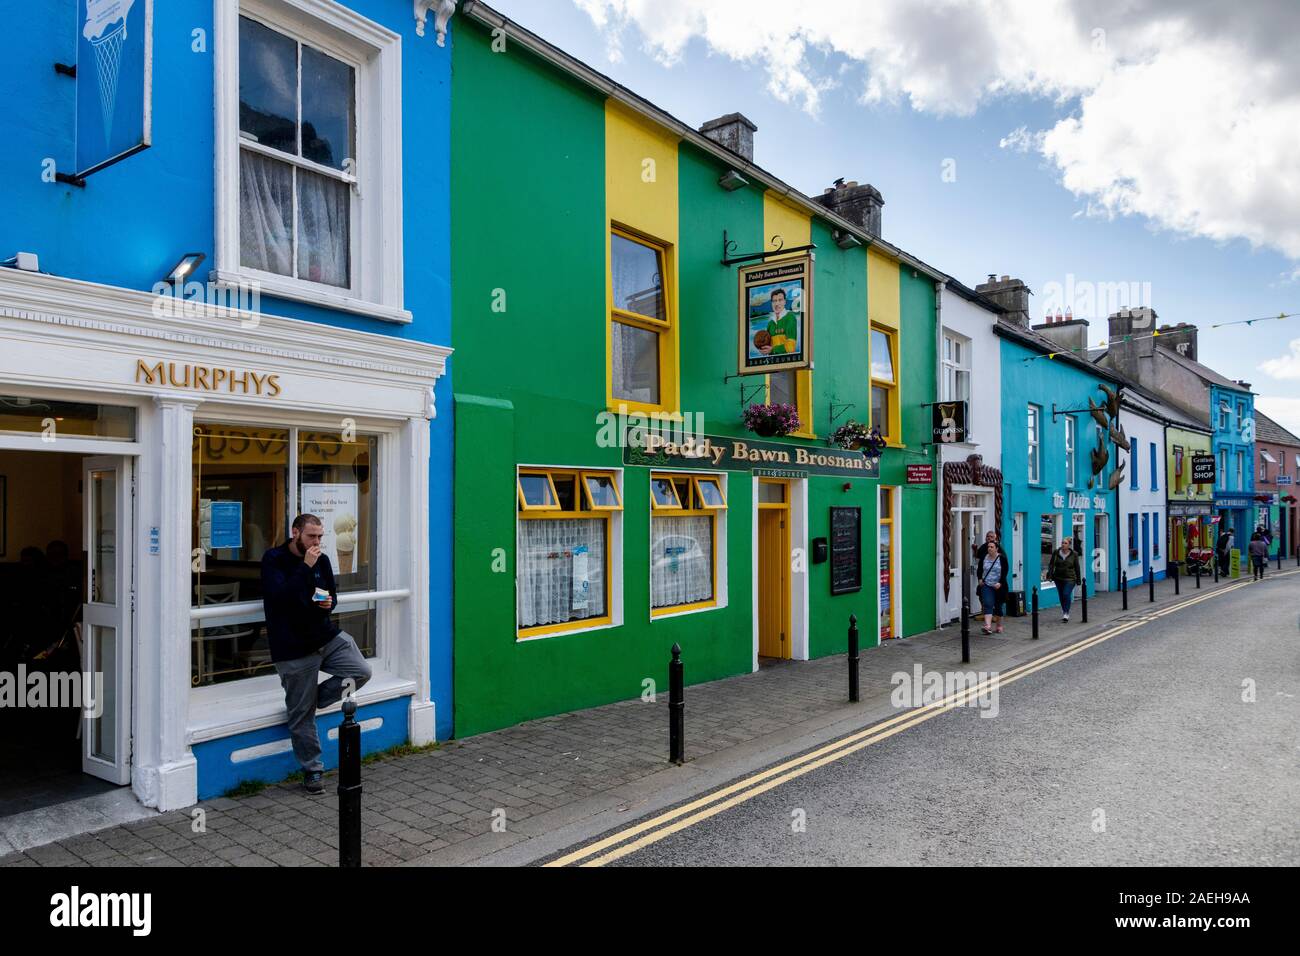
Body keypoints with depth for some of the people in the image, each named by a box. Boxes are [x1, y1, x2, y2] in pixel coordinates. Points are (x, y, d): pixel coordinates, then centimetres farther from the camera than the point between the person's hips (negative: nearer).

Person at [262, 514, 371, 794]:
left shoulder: (321, 559, 8)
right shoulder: (274, 559, -8)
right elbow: (280, 597, -22)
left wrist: (329, 602, -5)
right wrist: (305, 566, -24)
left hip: (327, 635, 5)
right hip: (293, 647, -5)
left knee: (361, 672, -11)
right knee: (302, 715, 2)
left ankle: (305, 699, 10)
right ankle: (312, 771, 18)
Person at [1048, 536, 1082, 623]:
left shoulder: (1074, 554, -3)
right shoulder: (1056, 553, -1)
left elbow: (1077, 567, 4)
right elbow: (1051, 564, 1)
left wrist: (1078, 579, 6)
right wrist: (1050, 574, -11)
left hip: (1069, 578, -3)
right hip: (1058, 578, 3)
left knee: (1066, 594, -15)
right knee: (1061, 596, 10)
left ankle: (1066, 614, -8)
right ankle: (1064, 612, 27)